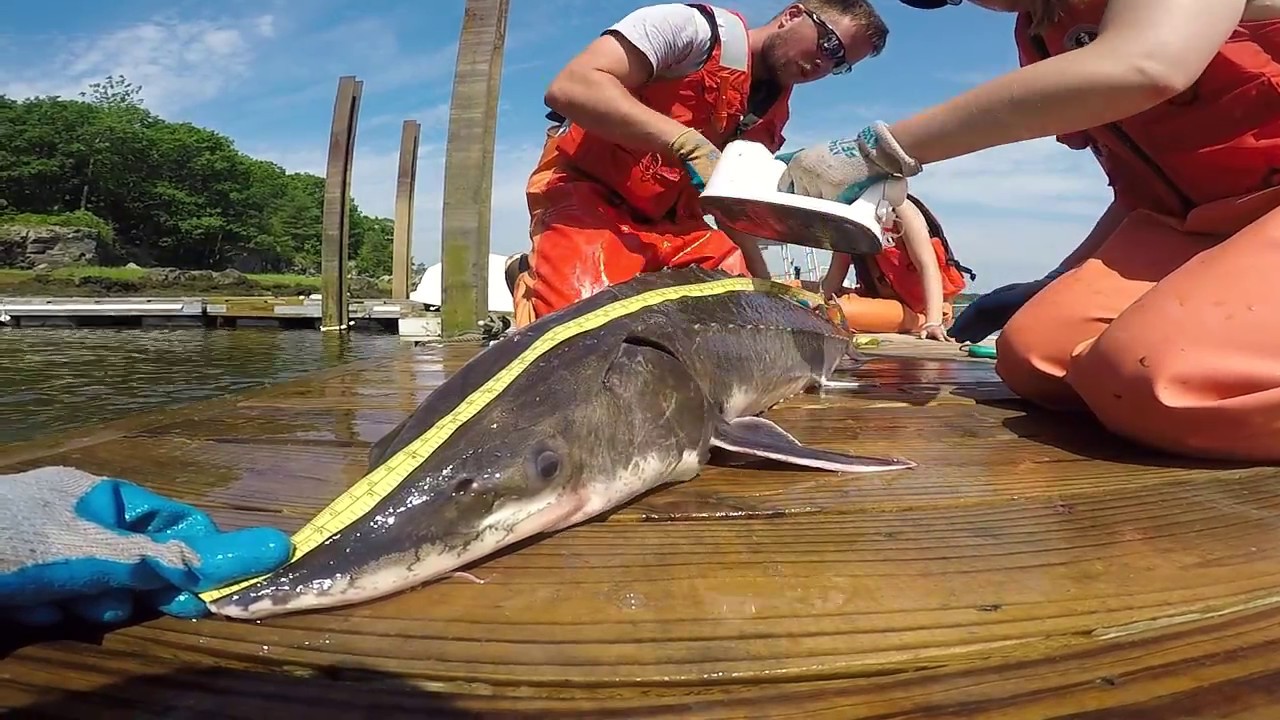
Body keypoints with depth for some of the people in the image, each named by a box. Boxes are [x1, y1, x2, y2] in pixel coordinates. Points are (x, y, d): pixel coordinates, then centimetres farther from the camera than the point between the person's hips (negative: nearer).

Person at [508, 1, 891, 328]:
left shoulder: (774, 113, 10)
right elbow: (569, 88, -24)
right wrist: (687, 141, -32)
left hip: (672, 221, 7)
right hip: (589, 191, -7)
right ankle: (534, 279, 2)